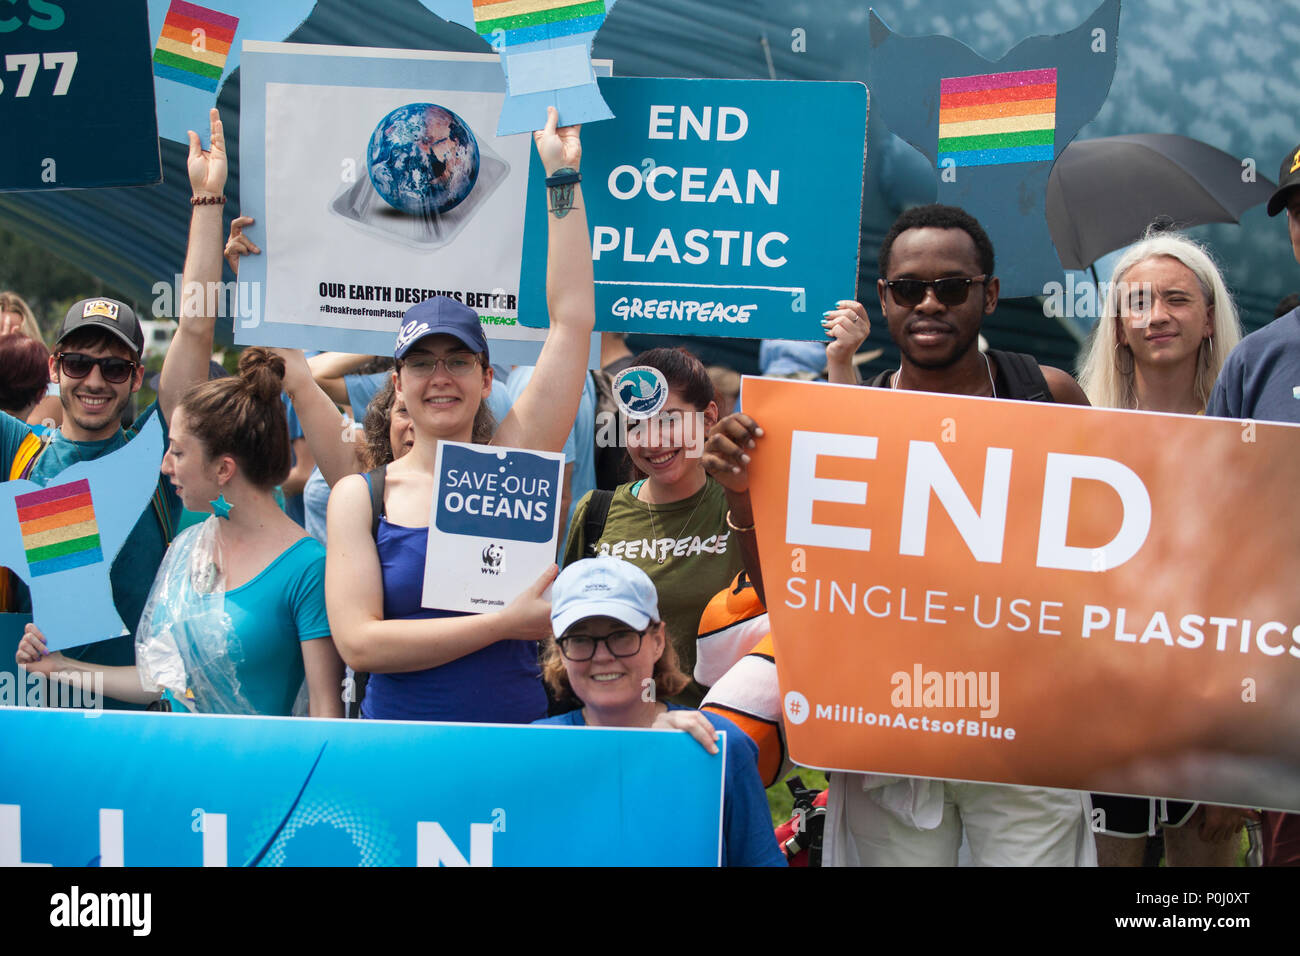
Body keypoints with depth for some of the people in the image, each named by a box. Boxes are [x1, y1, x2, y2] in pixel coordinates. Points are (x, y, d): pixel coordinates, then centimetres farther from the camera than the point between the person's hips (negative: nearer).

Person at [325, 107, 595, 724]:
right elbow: (358, 641, -13)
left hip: (518, 734, 0)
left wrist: (563, 178, -6)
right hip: (399, 748, 0)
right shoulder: (360, 495, -3)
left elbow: (572, 320, -6)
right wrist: (505, 622, -17)